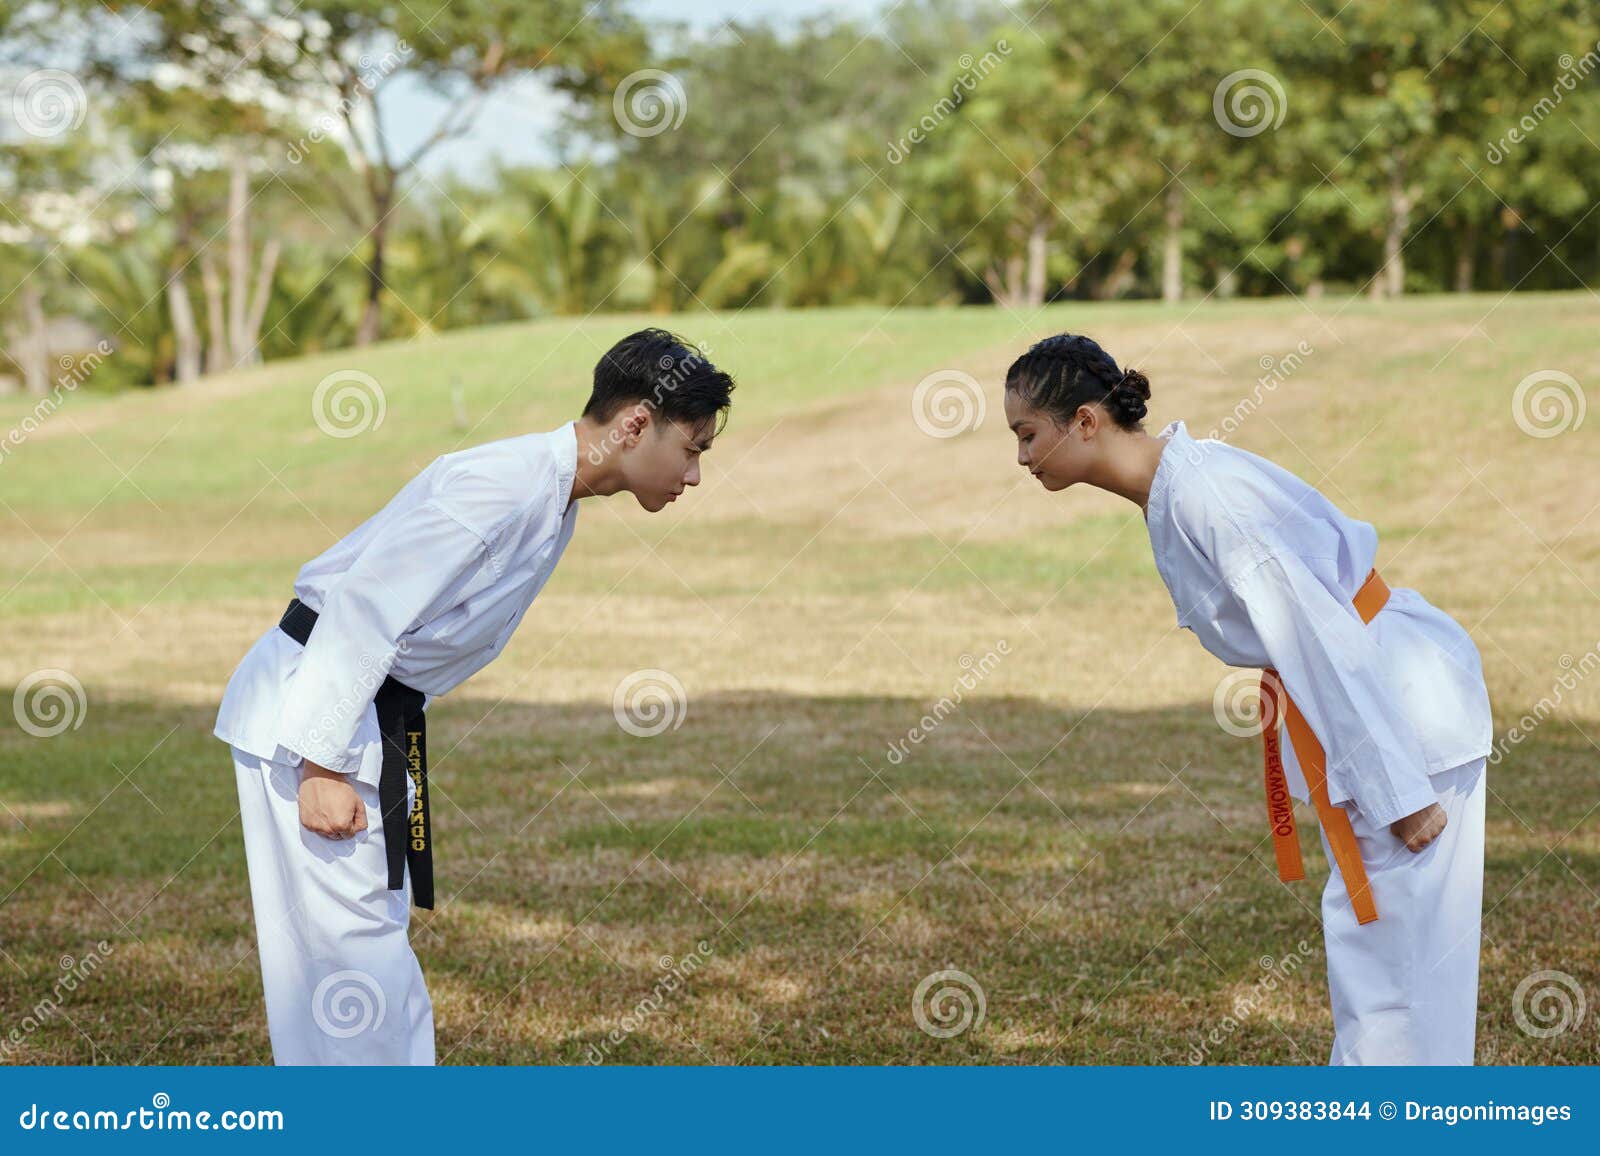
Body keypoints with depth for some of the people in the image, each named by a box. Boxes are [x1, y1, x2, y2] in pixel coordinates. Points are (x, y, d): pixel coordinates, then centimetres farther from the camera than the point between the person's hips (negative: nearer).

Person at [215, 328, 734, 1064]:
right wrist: (322, 765, -24)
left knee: (377, 943, 15)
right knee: (354, 954, -9)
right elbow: (364, 610, -25)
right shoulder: (500, 486, -21)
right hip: (305, 715, -10)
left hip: (373, 718, 10)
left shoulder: (554, 504, 11)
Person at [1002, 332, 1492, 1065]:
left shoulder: (1197, 495, -23)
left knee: (1387, 943, -3)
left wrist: (1395, 790, -22)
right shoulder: (1171, 483, 7)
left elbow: (1320, 639, -25)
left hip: (1401, 703, -10)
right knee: (1369, 933, 17)